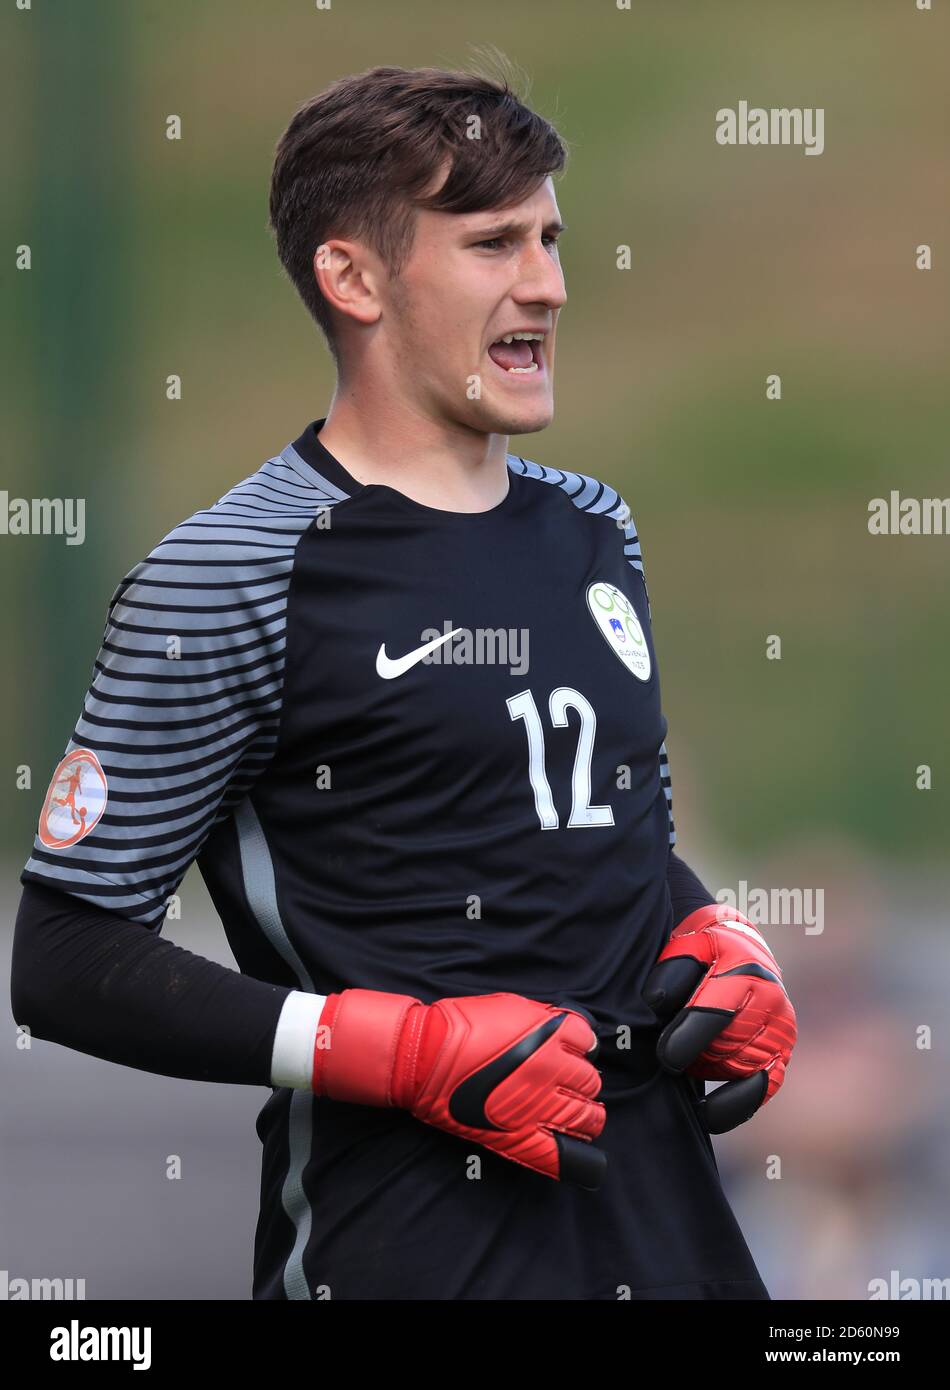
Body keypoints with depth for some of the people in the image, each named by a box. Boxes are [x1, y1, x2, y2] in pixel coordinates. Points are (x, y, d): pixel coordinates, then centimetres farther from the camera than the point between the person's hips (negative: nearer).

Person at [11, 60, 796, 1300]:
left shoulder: (594, 533, 12)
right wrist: (419, 1055, -19)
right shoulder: (227, 579, -9)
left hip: (662, 1201, 6)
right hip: (408, 1232, -6)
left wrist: (724, 951, 2)